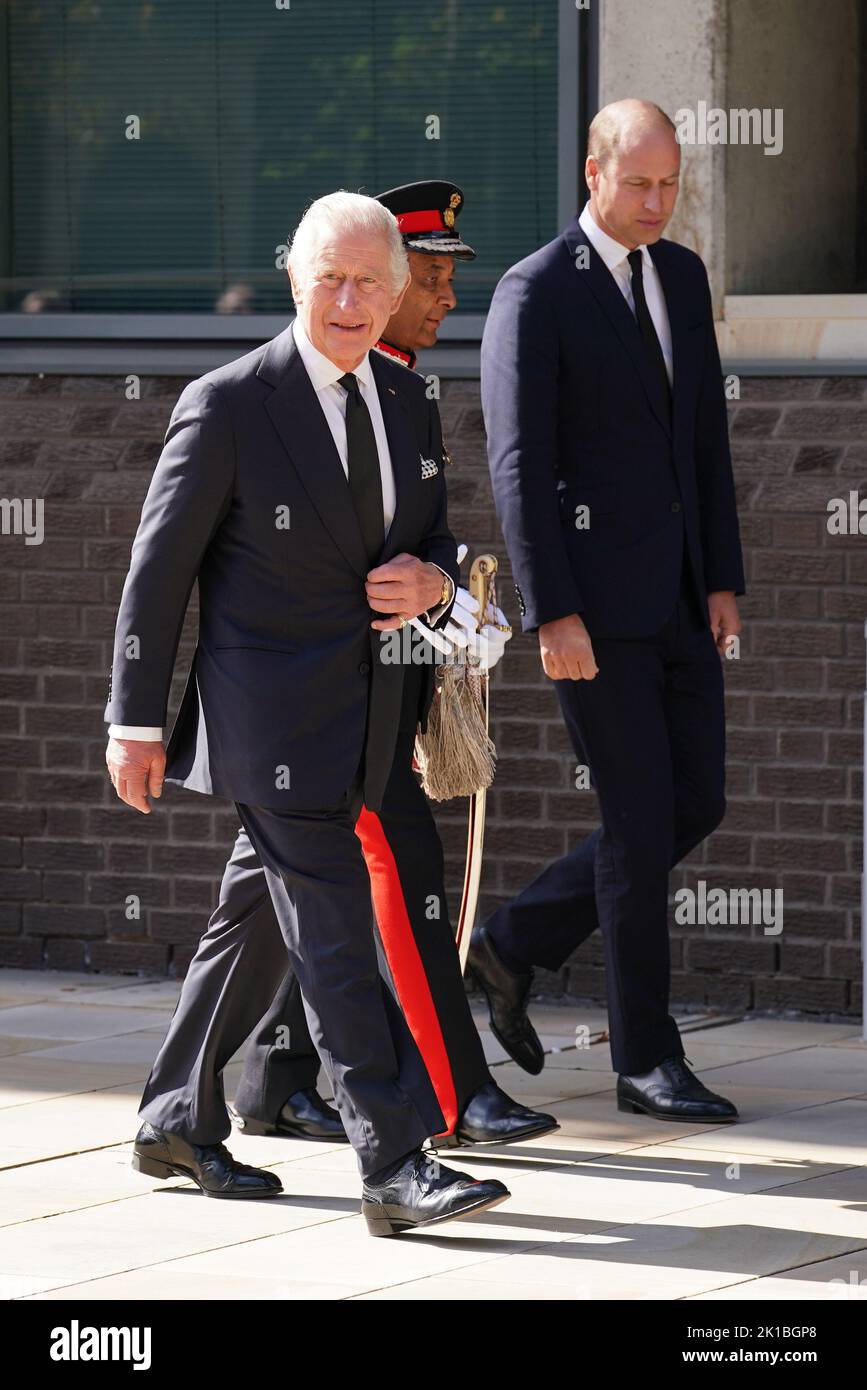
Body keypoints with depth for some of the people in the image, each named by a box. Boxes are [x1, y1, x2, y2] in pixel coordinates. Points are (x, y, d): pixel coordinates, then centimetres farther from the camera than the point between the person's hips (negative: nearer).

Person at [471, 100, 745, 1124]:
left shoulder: (682, 276, 12)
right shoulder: (535, 293, -10)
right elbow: (518, 465, -14)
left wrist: (723, 579, 9)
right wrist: (552, 616, -19)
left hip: (676, 596, 7)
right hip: (590, 597, -7)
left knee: (695, 806, 8)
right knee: (641, 819, -5)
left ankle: (515, 944, 23)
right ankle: (645, 1059, 5)